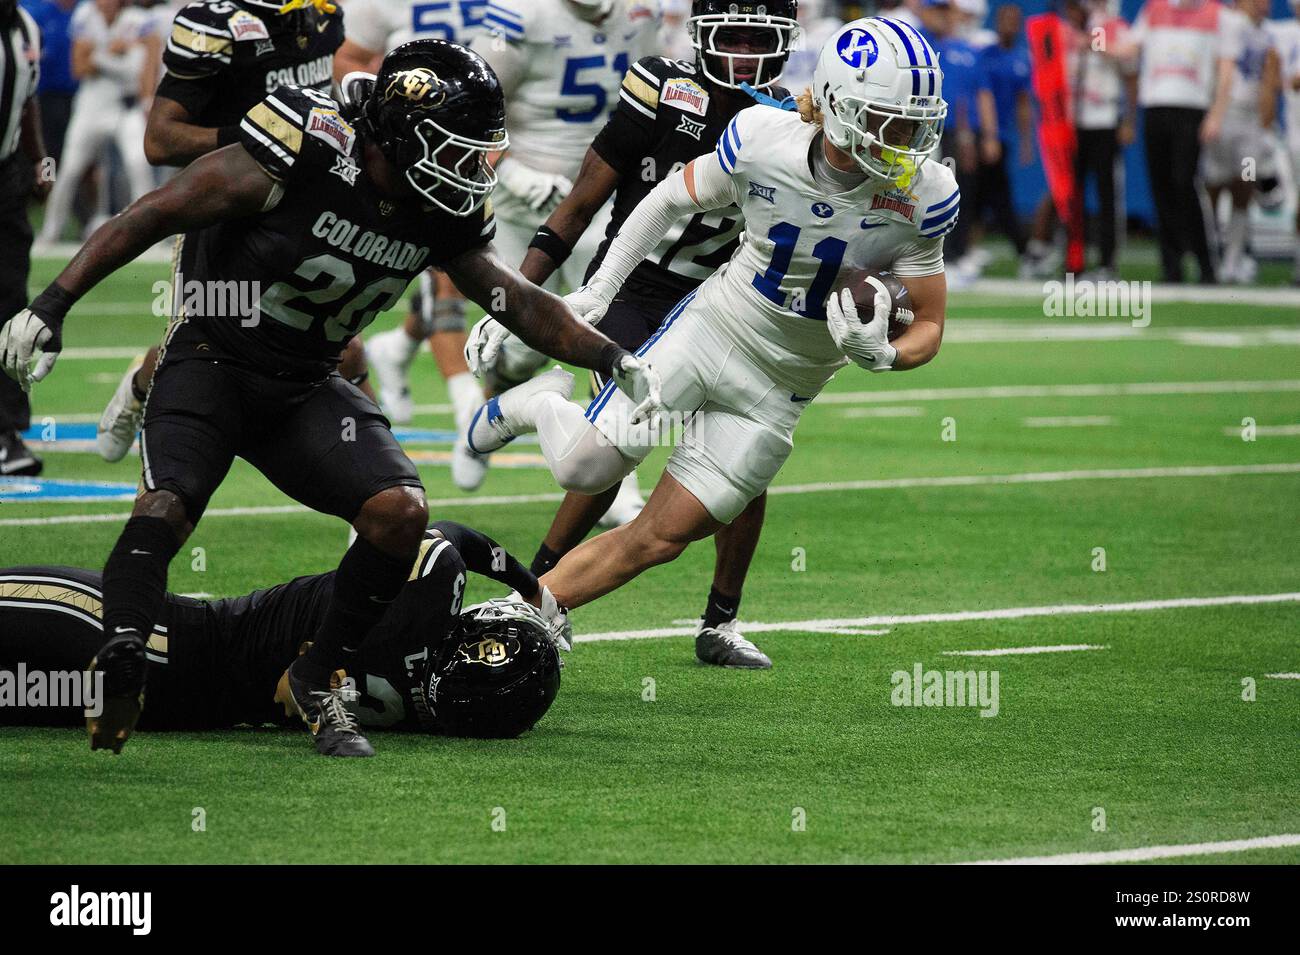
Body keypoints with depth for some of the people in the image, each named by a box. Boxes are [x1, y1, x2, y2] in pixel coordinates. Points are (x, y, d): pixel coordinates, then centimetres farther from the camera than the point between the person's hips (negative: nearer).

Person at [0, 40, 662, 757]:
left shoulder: (445, 215, -2)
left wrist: (611, 357, 3)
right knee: (165, 505, -29)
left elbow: (519, 302, 13)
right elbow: (152, 215, -18)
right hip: (213, 361, -5)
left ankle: (316, 682, -1)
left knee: (402, 511, -15)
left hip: (306, 389, 5)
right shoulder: (303, 154, -21)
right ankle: (117, 684, -35)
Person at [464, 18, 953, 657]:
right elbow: (671, 201, 2)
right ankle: (538, 406, 23)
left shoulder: (921, 196, -18)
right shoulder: (761, 142, -18)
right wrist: (596, 293, 5)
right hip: (709, 331, -1)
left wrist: (881, 356, -29)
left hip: (778, 391, 1)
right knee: (584, 470, -11)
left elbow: (929, 325, -7)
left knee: (658, 541, -2)